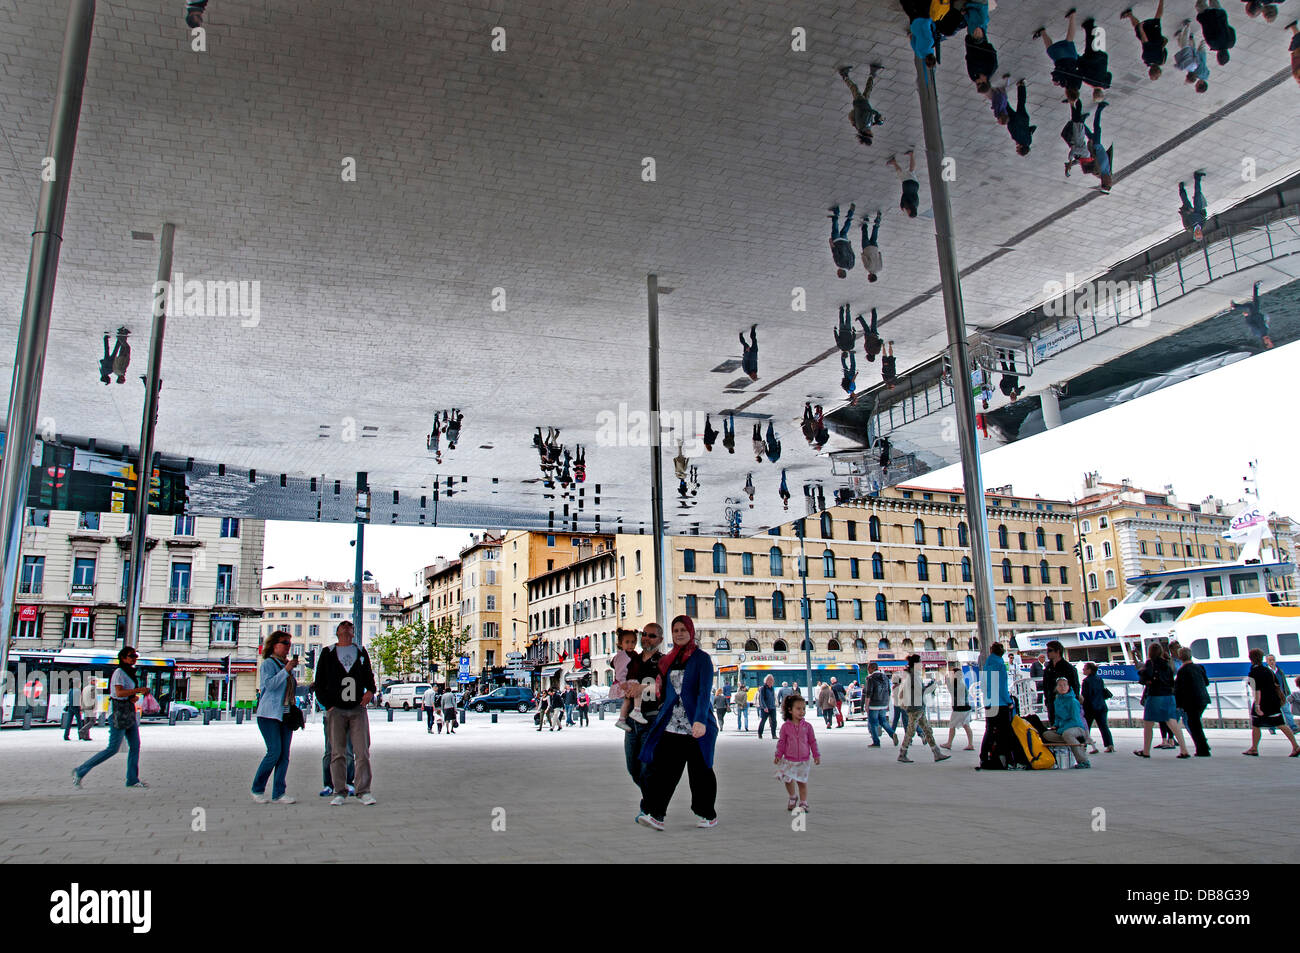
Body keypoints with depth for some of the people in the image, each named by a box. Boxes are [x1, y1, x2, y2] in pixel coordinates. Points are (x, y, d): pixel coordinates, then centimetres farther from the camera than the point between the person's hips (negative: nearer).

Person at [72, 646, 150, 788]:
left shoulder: (130, 673, 16)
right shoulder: (119, 672, -10)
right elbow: (119, 693, -22)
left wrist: (136, 696, -1)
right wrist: (140, 690, -21)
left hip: (130, 713, 9)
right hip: (118, 713, -9)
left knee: (135, 746, 3)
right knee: (113, 749, -8)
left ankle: (132, 780, 6)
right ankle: (80, 771, 3)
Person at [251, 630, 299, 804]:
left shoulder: (287, 664, 18)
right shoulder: (268, 664, -3)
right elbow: (270, 684, -20)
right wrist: (286, 670, -22)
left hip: (286, 716, 7)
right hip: (269, 715, -7)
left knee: (284, 755, 1)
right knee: (274, 752, -12)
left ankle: (278, 794, 3)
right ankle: (257, 789, 5)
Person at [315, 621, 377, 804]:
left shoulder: (361, 652, 15)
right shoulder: (327, 653, 9)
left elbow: (368, 675, 19)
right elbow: (319, 683, 9)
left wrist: (370, 690, -3)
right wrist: (328, 705, -2)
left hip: (358, 709, 1)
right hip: (336, 710, -1)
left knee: (362, 751, -5)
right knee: (337, 753, 1)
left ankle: (364, 791, 0)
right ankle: (339, 792, 9)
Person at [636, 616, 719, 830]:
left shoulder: (701, 658, -4)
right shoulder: (669, 660, 15)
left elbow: (704, 691, -15)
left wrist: (701, 720, -25)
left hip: (696, 727, -5)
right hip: (670, 726, 5)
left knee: (700, 770, 5)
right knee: (661, 766, -7)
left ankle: (707, 815, 19)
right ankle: (655, 814, -9)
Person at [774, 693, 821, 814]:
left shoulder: (807, 726, -2)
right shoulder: (785, 726, -5)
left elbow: (812, 741, 5)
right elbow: (781, 742, 2)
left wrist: (816, 755, 3)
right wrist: (778, 755, -3)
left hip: (804, 760, 0)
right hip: (789, 760, 0)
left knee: (802, 782, 6)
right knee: (788, 779, -2)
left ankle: (803, 803, 20)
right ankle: (793, 797, 26)